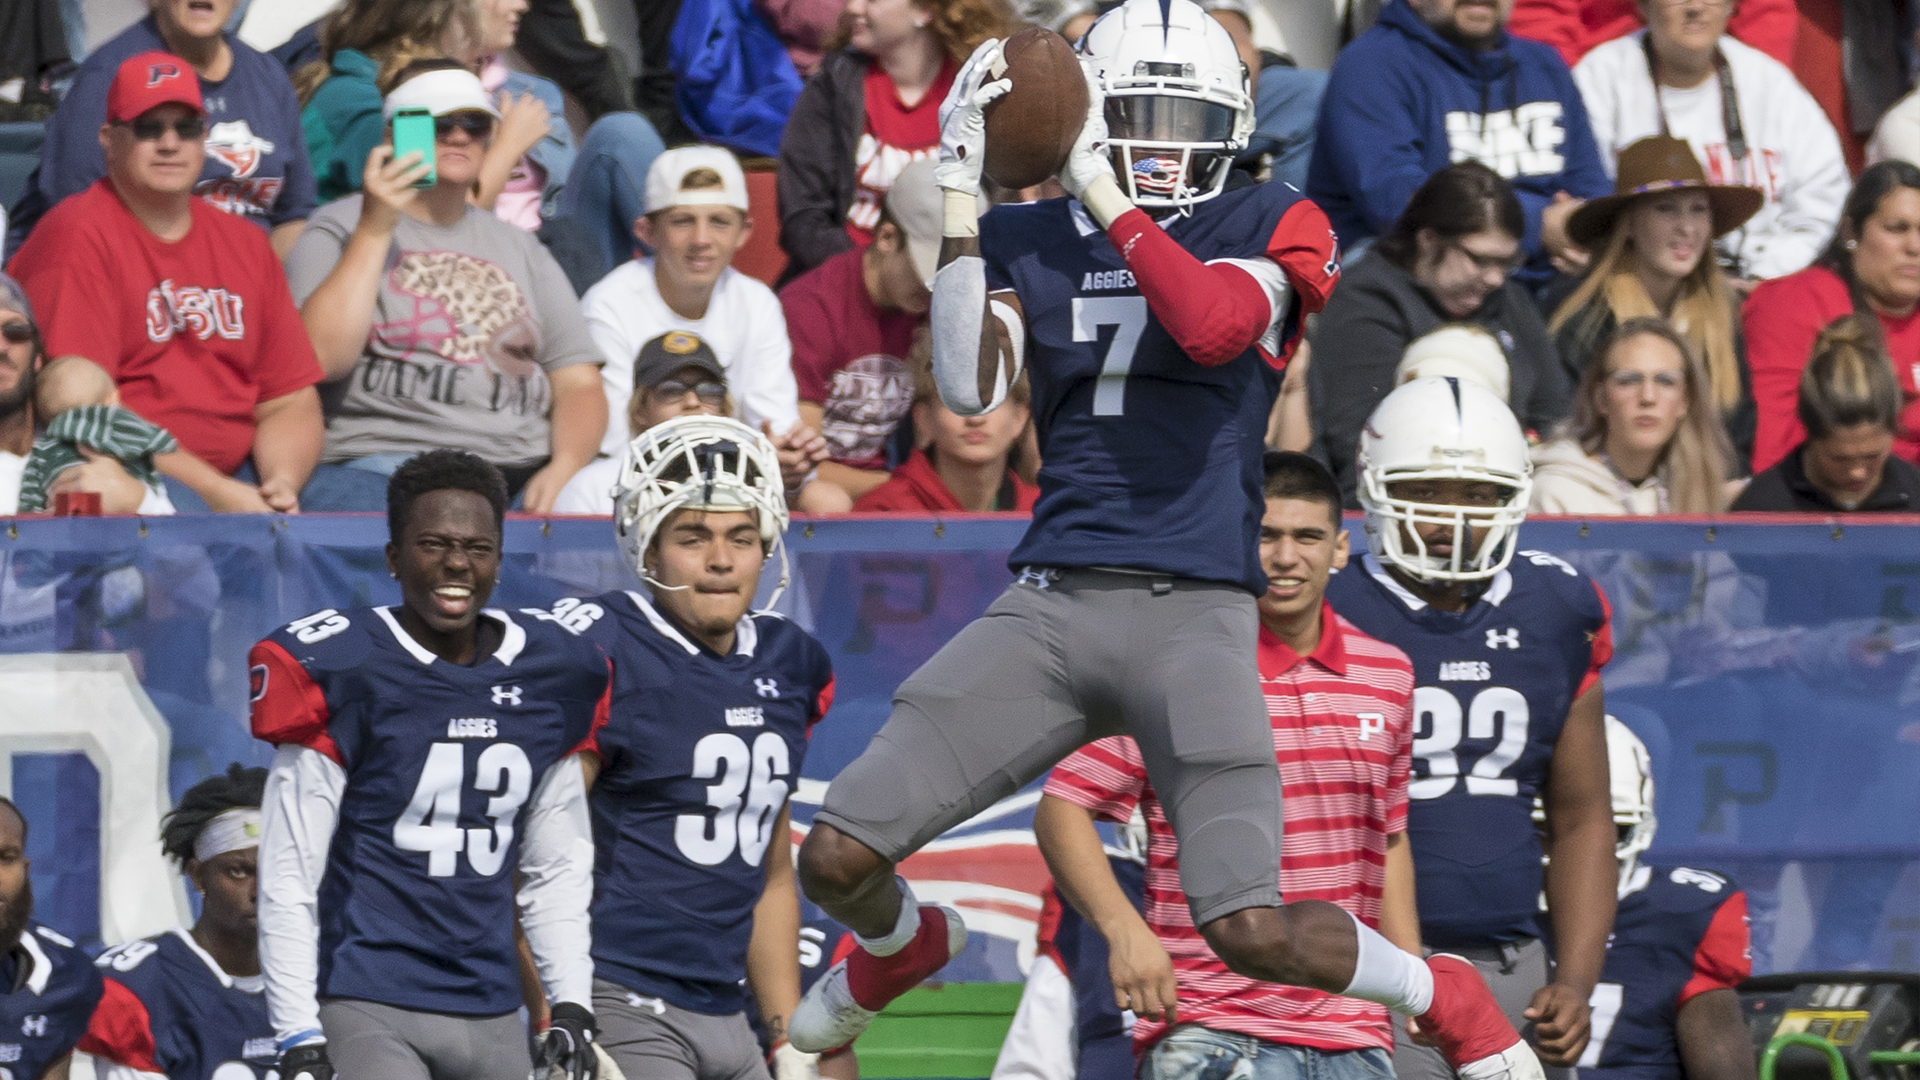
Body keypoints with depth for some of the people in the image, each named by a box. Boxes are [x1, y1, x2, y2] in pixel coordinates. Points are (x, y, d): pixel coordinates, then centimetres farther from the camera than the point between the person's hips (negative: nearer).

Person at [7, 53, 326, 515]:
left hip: (231, 479, 6)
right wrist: (211, 491, -19)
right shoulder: (78, 238, -5)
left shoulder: (245, 245, 16)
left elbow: (289, 403, 16)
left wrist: (282, 484, -8)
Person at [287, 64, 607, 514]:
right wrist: (374, 229, -8)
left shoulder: (520, 249, 24)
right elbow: (322, 358, -7)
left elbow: (579, 381, 15)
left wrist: (564, 470, -6)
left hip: (520, 477, 4)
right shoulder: (340, 229, 11)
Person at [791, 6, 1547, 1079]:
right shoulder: (1029, 238, 12)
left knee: (1252, 932, -16)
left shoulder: (1271, 228, 3)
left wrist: (1103, 189, -15)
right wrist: (960, 193, -7)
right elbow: (970, 389, -3)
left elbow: (1214, 326, -18)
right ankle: (902, 946, 34)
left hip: (1193, 610, -3)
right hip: (1052, 599, 3)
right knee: (838, 856, -4)